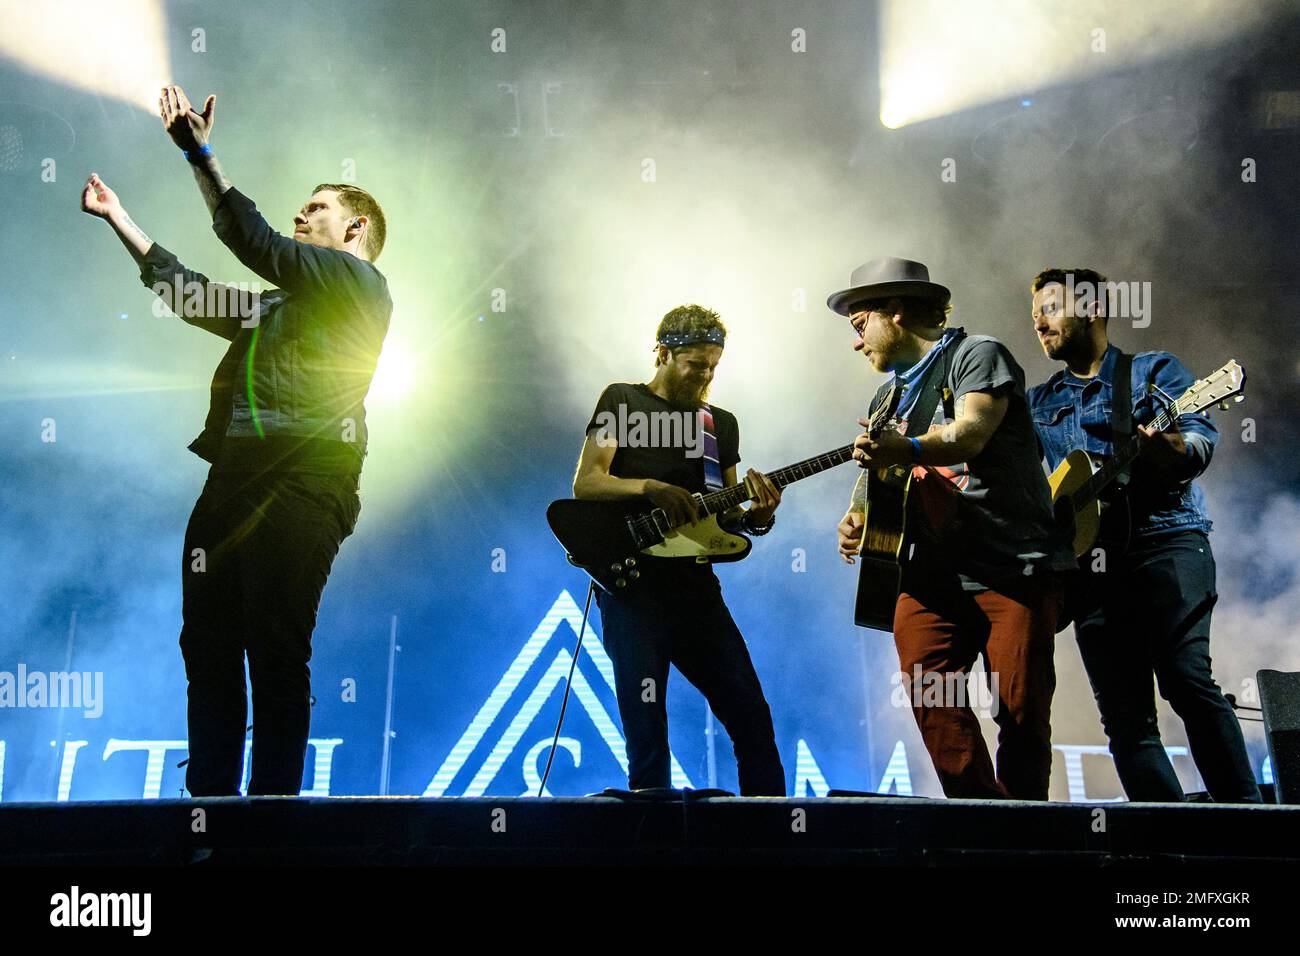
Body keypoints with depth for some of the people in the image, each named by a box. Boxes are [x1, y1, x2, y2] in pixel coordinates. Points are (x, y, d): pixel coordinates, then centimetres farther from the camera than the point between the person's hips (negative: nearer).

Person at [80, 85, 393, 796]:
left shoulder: (360, 282, 5)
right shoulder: (277, 307, 31)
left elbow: (258, 245, -4)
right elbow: (185, 290, 37)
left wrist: (200, 154, -5)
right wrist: (116, 217, 37)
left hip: (299, 483, -9)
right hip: (233, 476, 9)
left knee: (275, 649, -12)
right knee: (207, 643, 4)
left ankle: (274, 797, -8)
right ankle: (208, 792, 8)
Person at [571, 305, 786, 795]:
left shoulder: (721, 423, 19)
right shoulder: (622, 400, 5)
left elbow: (724, 515, 17)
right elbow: (585, 483, -5)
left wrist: (757, 517, -6)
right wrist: (649, 487, -22)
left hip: (695, 585, 5)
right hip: (631, 582, -5)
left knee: (750, 714, 1)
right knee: (647, 732, -9)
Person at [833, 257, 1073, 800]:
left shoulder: (976, 355, 1)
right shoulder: (889, 395, 23)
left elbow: (971, 433, -18)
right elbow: (875, 473, 27)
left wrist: (908, 451, -38)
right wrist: (856, 521, 4)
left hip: (1016, 565, -6)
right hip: (934, 574, 6)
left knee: (1020, 708, -8)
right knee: (928, 695, -12)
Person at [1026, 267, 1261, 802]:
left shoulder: (1154, 370, 10)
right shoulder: (1039, 402, 22)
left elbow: (1202, 437, -5)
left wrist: (1176, 450, -28)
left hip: (1164, 539, -4)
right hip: (1089, 562, 4)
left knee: (1186, 678, -21)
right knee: (1125, 718, -3)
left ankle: (1244, 810, -15)